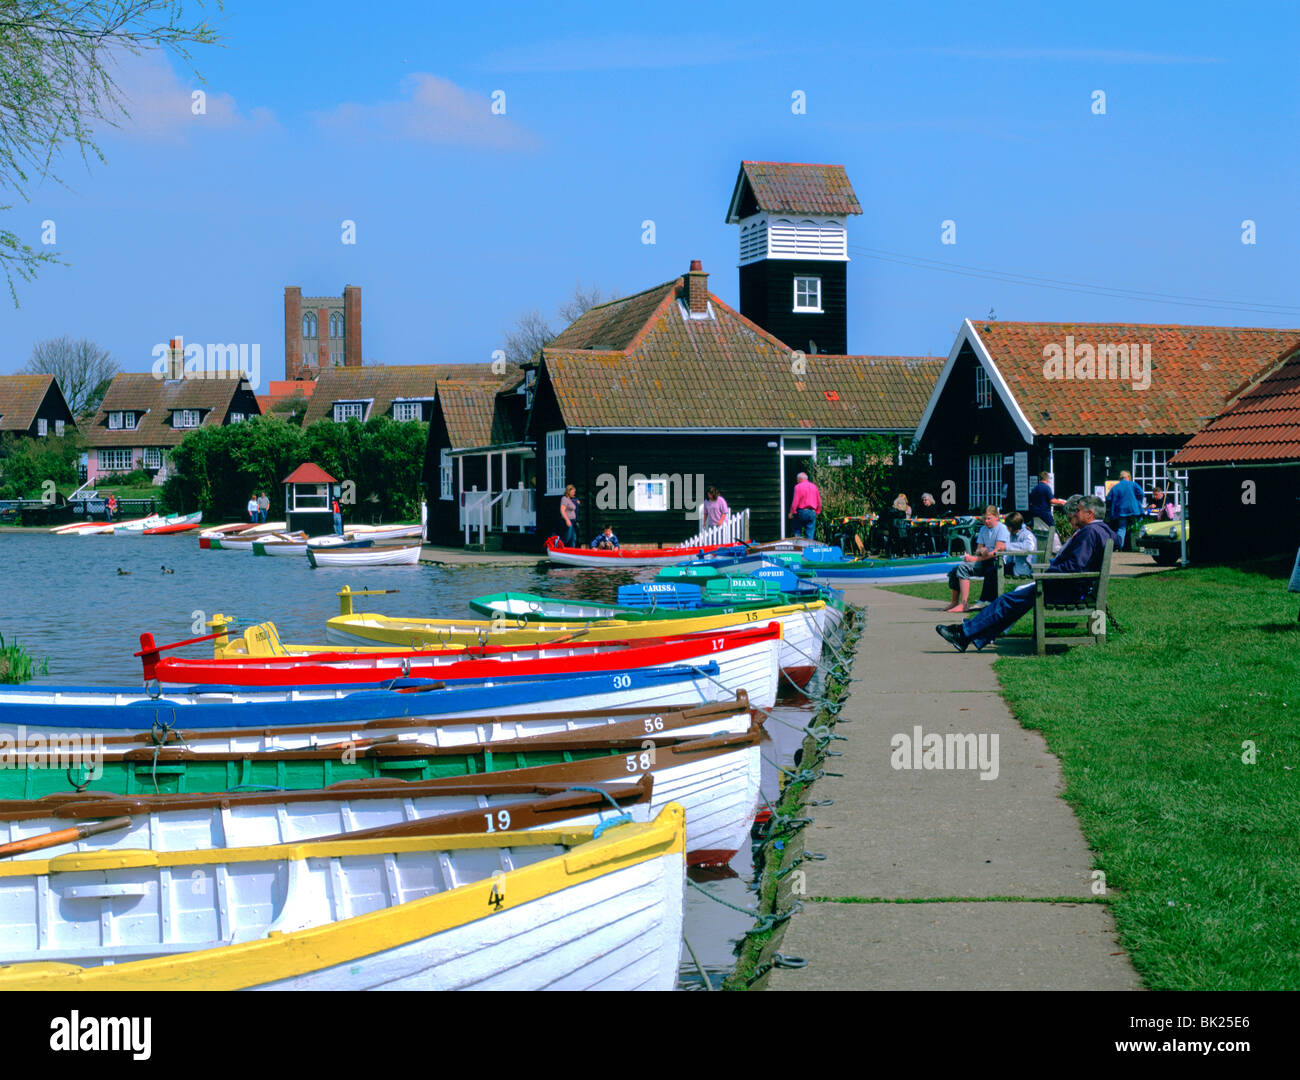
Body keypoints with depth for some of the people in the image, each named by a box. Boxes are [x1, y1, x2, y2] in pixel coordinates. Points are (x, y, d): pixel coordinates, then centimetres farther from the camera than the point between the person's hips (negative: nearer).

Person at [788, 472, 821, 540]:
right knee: (810, 534, 3)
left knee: (797, 531, 6)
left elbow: (795, 501, -11)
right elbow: (819, 501, 14)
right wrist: (817, 512, 21)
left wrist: (792, 512, -5)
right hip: (812, 512, 4)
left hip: (801, 511, -4)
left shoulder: (798, 487, -4)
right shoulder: (814, 486, 13)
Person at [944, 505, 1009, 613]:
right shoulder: (983, 529, 18)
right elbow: (978, 549, 16)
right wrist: (981, 551, -12)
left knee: (963, 567, -26)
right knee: (954, 570, -7)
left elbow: (998, 551, -16)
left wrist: (976, 559, -19)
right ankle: (954, 603, 0)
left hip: (997, 563, -8)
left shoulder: (1002, 528, -6)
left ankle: (963, 604, -33)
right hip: (984, 561, 8)